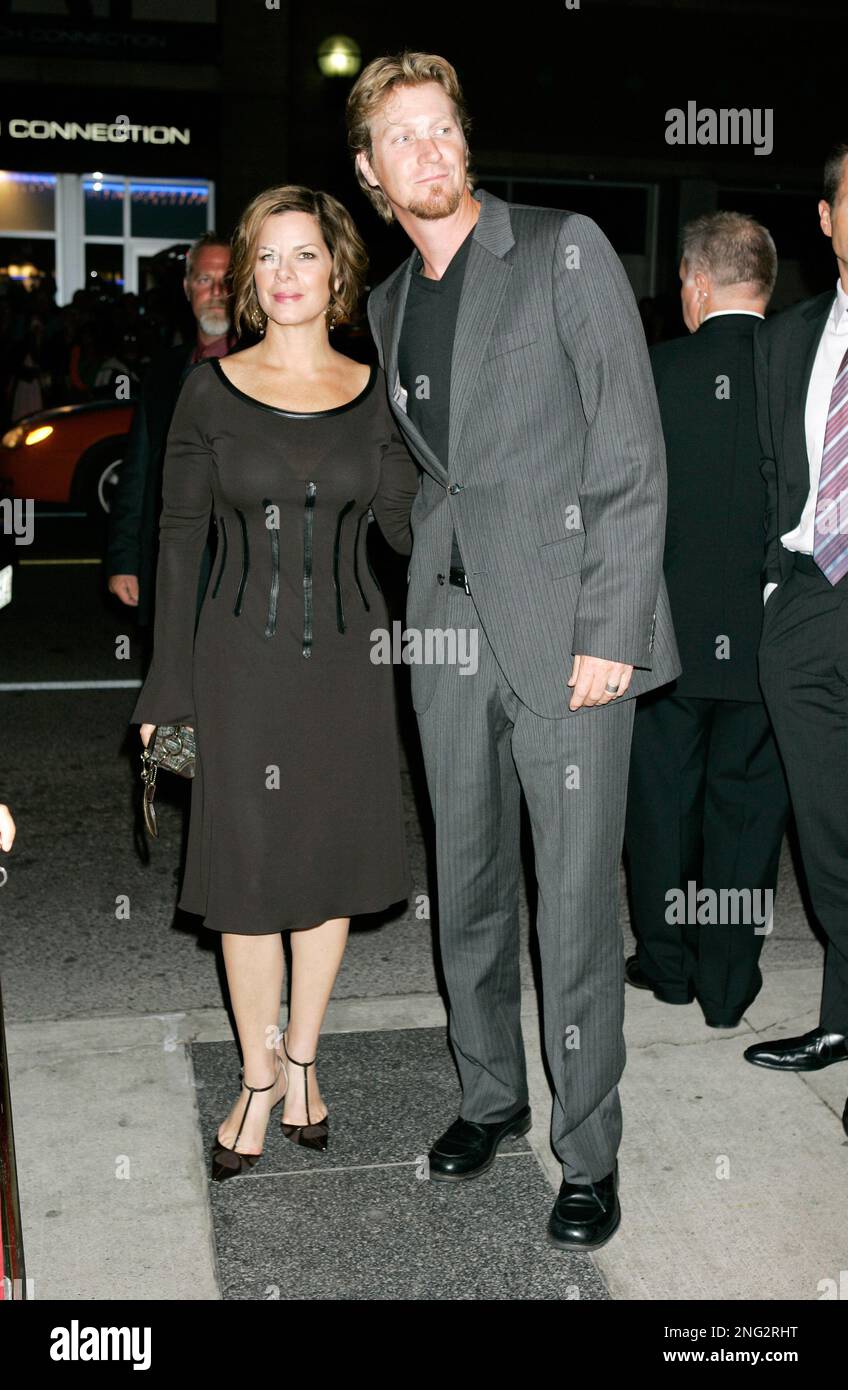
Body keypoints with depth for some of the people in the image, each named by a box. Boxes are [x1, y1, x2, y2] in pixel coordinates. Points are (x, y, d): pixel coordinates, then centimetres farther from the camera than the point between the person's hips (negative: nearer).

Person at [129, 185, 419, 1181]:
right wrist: (168, 684, -3)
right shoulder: (212, 389, 0)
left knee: (330, 860, 10)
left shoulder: (374, 392, 4)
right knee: (246, 868, 3)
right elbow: (180, 539, 0)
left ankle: (301, 1060, 30)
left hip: (345, 654, 2)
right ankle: (260, 1080, 22)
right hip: (242, 658, -1)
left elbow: (409, 525, 2)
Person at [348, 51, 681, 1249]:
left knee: (576, 903, -1)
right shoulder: (389, 306, 16)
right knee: (466, 888, 14)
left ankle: (589, 1151, 17)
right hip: (449, 630, 5)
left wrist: (611, 632, -14)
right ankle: (490, 1095, 34)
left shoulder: (566, 251, -2)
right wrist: (424, 596, 7)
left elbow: (633, 458, -8)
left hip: (566, 626, -5)